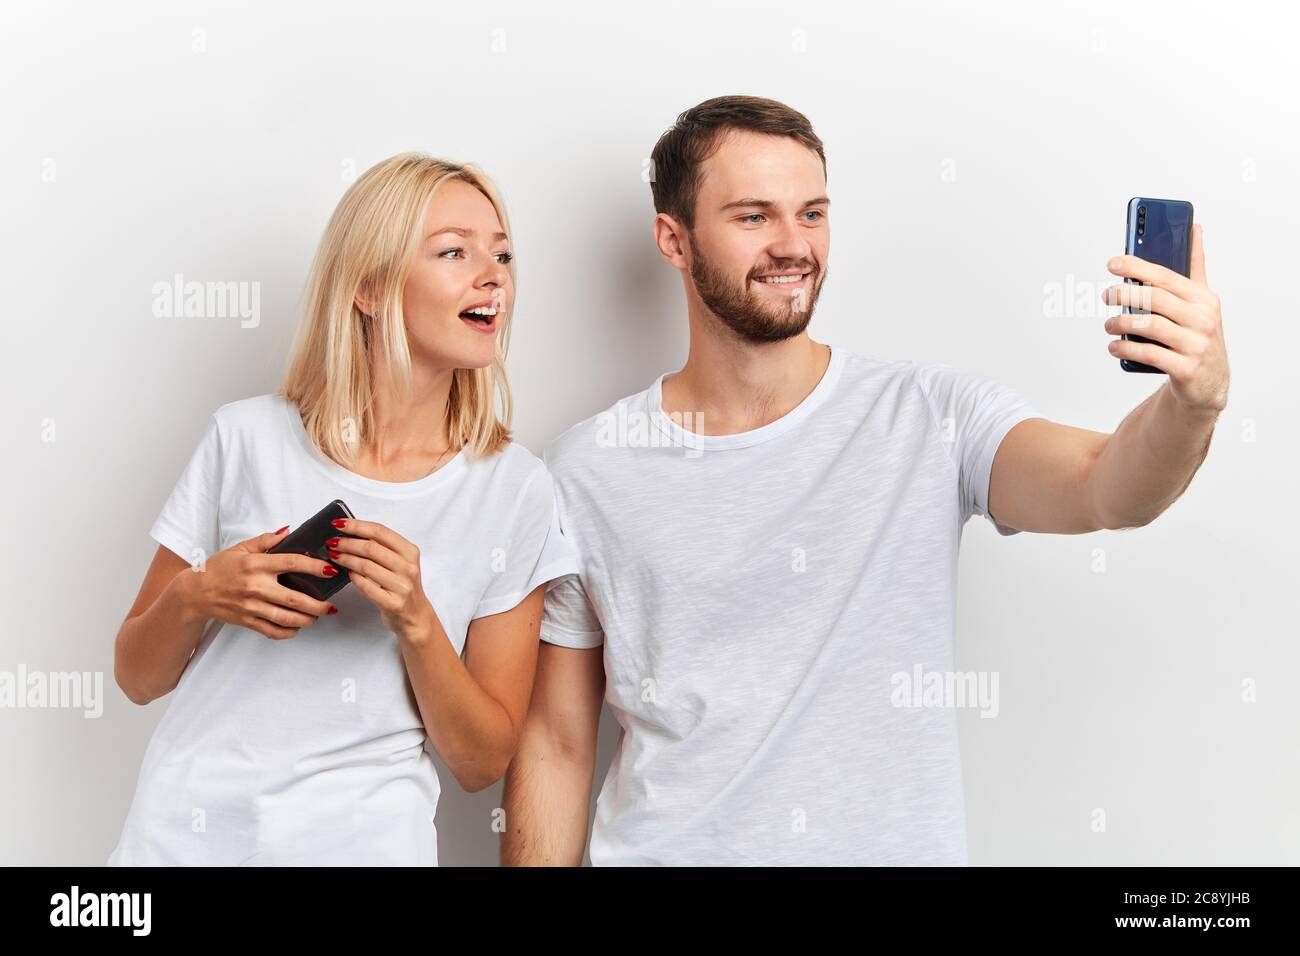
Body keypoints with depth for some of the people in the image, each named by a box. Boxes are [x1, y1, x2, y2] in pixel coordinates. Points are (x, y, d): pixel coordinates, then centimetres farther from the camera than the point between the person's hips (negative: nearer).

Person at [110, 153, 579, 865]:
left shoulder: (513, 487, -6)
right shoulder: (248, 438, -6)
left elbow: (483, 763, -3)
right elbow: (138, 678, 3)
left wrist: (415, 622, -18)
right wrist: (194, 595, -16)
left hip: (364, 838, 0)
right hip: (188, 826, 0)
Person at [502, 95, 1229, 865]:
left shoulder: (933, 417, -4)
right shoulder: (589, 470, -3)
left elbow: (1106, 490, -21)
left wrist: (1194, 401, -40)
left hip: (898, 845, 0)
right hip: (666, 846, 0)